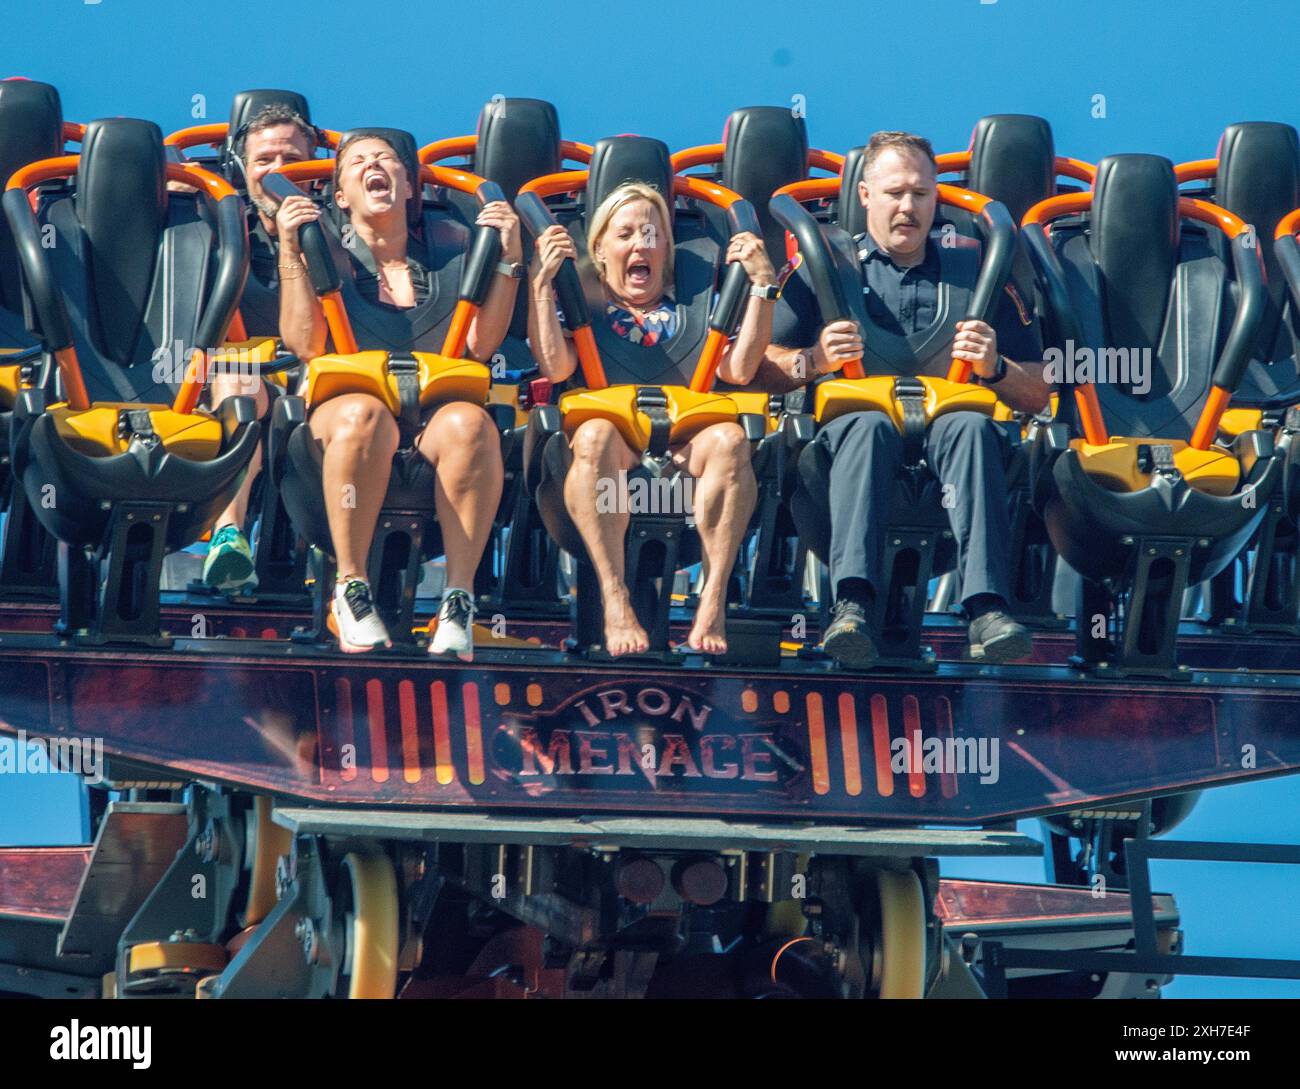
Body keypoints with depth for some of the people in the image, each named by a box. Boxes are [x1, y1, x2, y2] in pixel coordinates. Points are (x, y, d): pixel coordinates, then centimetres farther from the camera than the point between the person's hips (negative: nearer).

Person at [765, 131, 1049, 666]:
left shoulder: (975, 276, 22)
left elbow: (1037, 395, 17)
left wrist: (994, 368, -4)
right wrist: (812, 361, -10)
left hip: (945, 427, 1)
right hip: (844, 434, -1)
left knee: (970, 427, -35)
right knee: (870, 426, -37)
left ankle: (987, 607, -51)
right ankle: (852, 603, -55)